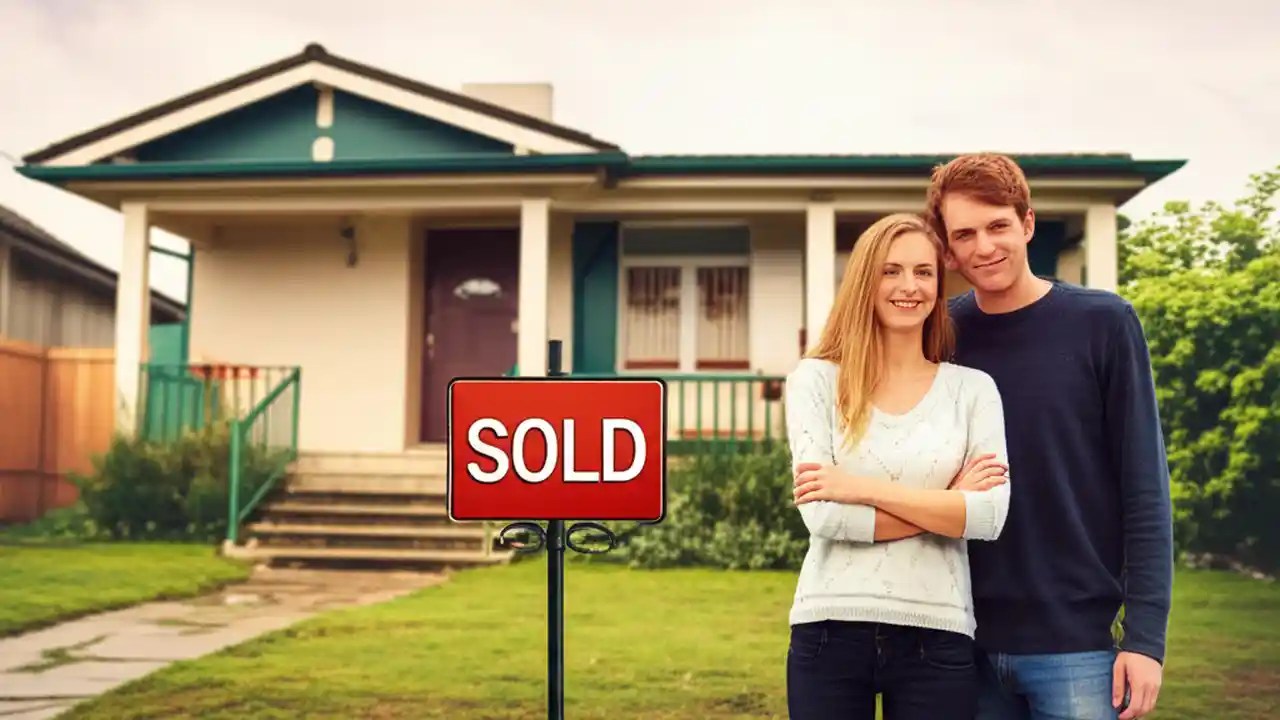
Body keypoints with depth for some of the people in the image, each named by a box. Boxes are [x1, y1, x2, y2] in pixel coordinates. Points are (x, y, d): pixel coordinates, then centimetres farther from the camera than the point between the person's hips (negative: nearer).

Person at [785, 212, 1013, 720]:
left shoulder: (972, 388, 5)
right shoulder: (816, 379, 1)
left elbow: (989, 516, -8)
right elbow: (823, 515, -9)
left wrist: (863, 488, -13)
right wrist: (948, 502, -7)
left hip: (936, 636, 1)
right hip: (830, 630, -1)